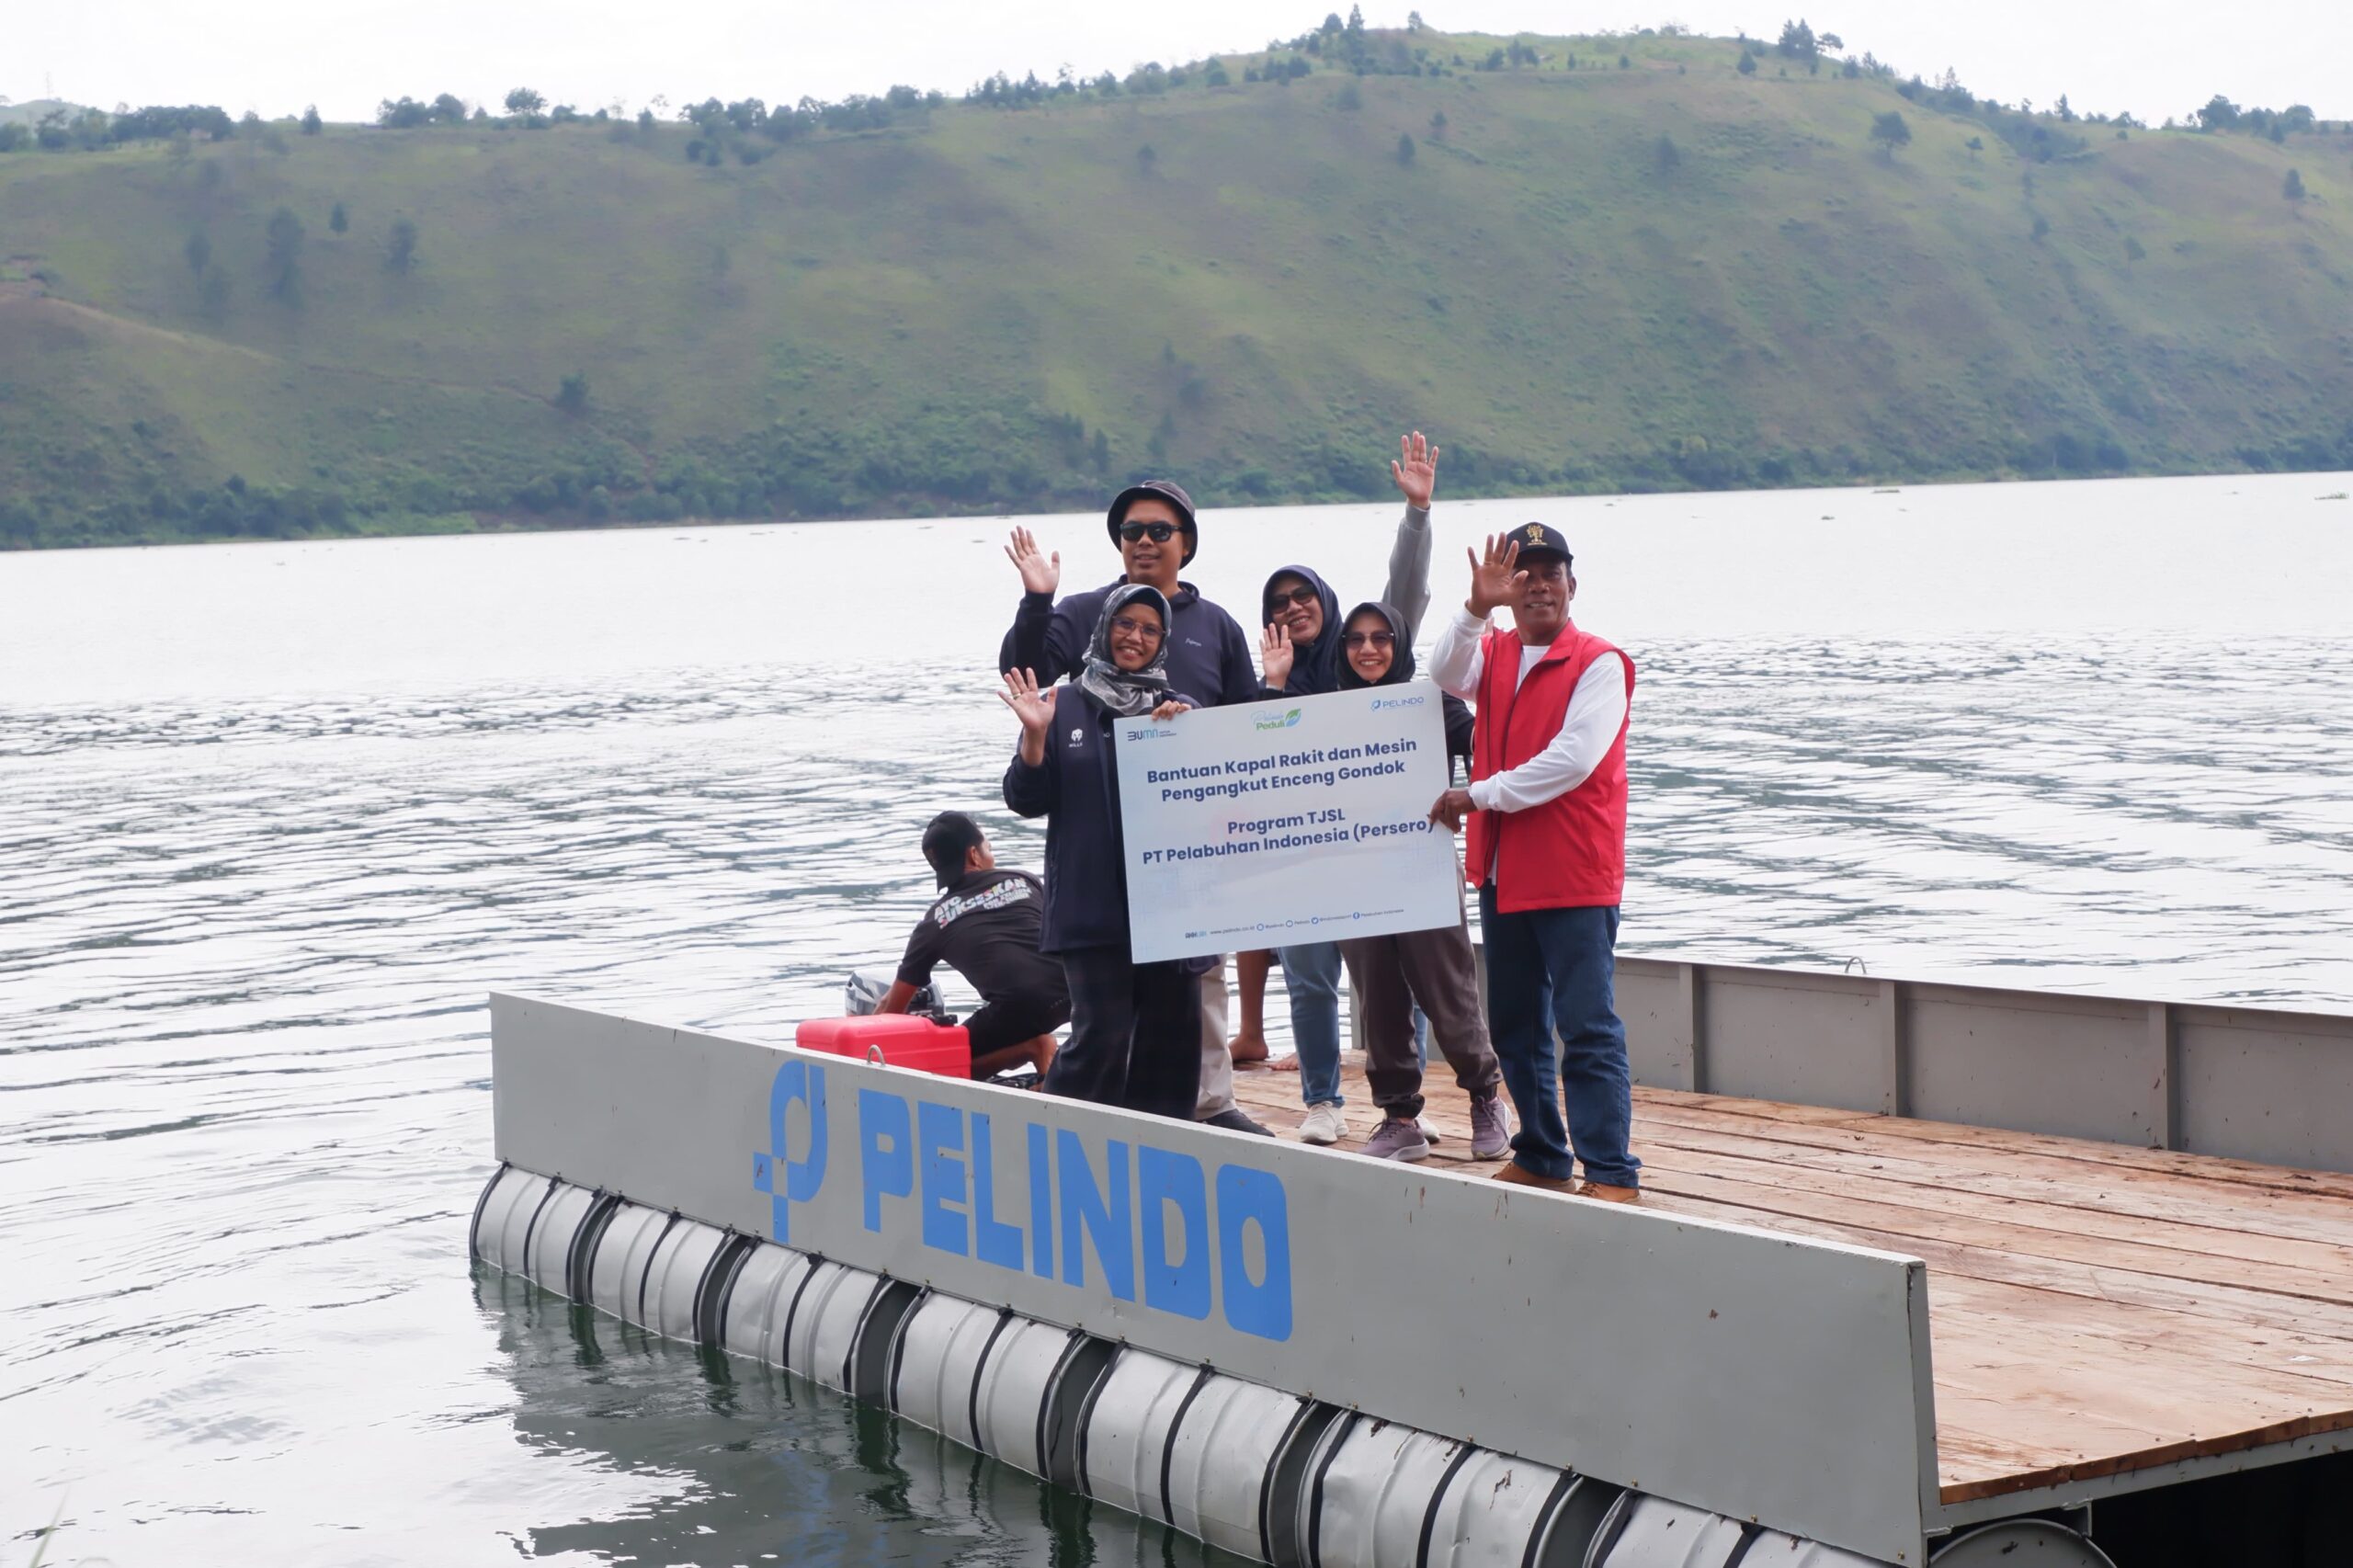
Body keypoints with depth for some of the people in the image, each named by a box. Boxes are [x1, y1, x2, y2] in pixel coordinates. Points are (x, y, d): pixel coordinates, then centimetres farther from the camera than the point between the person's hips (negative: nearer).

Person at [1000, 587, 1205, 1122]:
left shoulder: (1181, 712, 13)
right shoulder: (1065, 708, 6)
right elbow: (1026, 799, 2)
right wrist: (1034, 737, -14)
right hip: (1093, 908, -3)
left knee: (1172, 1032, 5)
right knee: (1102, 1034, -10)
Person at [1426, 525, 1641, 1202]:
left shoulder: (1599, 664, -7)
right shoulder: (1494, 653, 12)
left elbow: (1572, 759, -17)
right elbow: (1446, 675, -10)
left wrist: (1479, 796, -15)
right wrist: (1478, 607, -25)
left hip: (1575, 877, -7)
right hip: (1503, 872, 7)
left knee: (1588, 1028, -9)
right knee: (1514, 1027, 13)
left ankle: (1611, 1172, -9)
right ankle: (1543, 1158, 24)